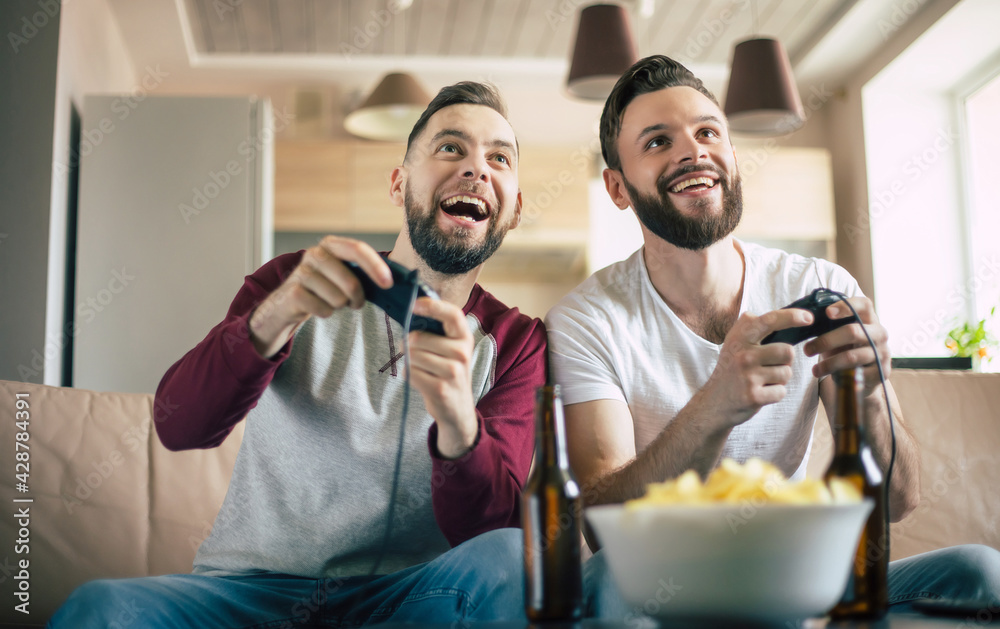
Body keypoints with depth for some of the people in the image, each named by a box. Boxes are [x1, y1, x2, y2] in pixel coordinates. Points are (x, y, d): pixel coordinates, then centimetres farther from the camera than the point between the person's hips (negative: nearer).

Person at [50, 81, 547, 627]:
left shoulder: (515, 343, 2)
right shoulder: (295, 284, 4)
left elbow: (486, 529, -12)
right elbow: (178, 427, -12)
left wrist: (457, 420, -35)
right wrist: (274, 318, -31)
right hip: (250, 581, -1)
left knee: (512, 557, -31)